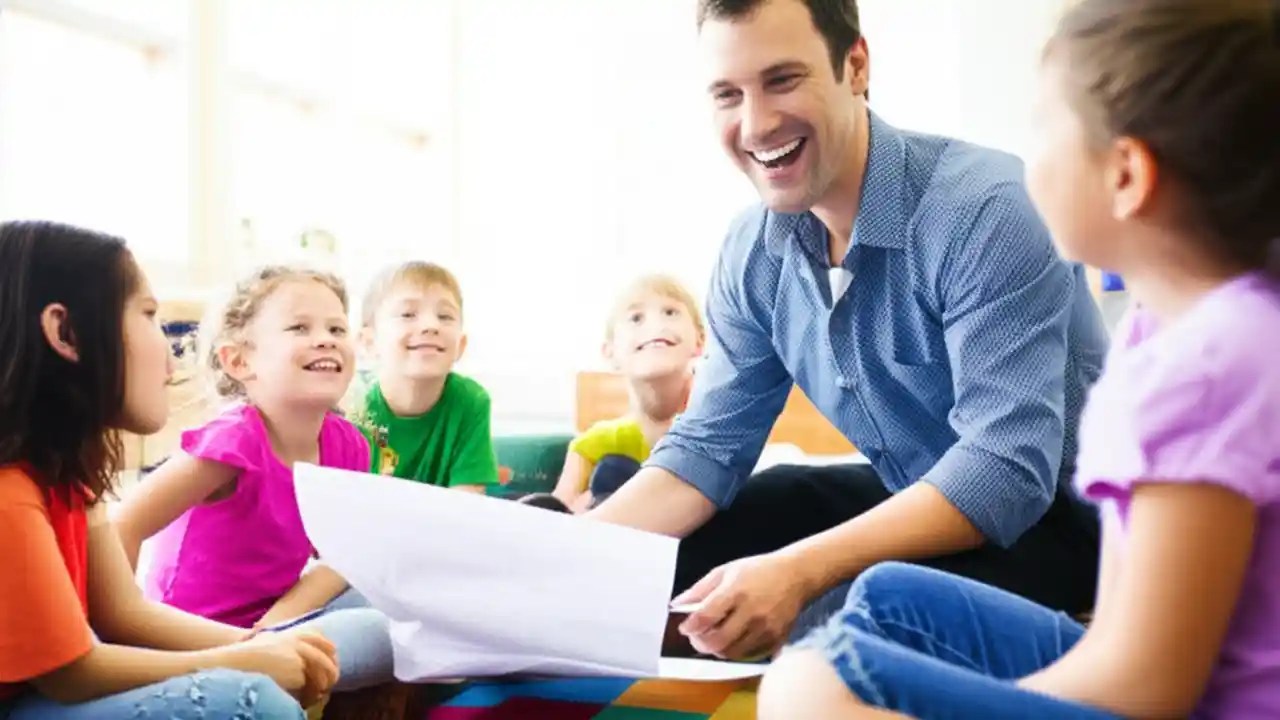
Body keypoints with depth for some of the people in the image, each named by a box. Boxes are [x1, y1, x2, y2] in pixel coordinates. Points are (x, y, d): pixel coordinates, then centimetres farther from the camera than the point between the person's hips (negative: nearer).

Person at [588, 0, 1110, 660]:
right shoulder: (751, 252, -4)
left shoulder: (984, 207, -27)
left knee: (837, 618, -33)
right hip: (909, 501, 7)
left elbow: (1008, 470, -32)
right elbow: (708, 447, -1)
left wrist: (798, 572, -43)